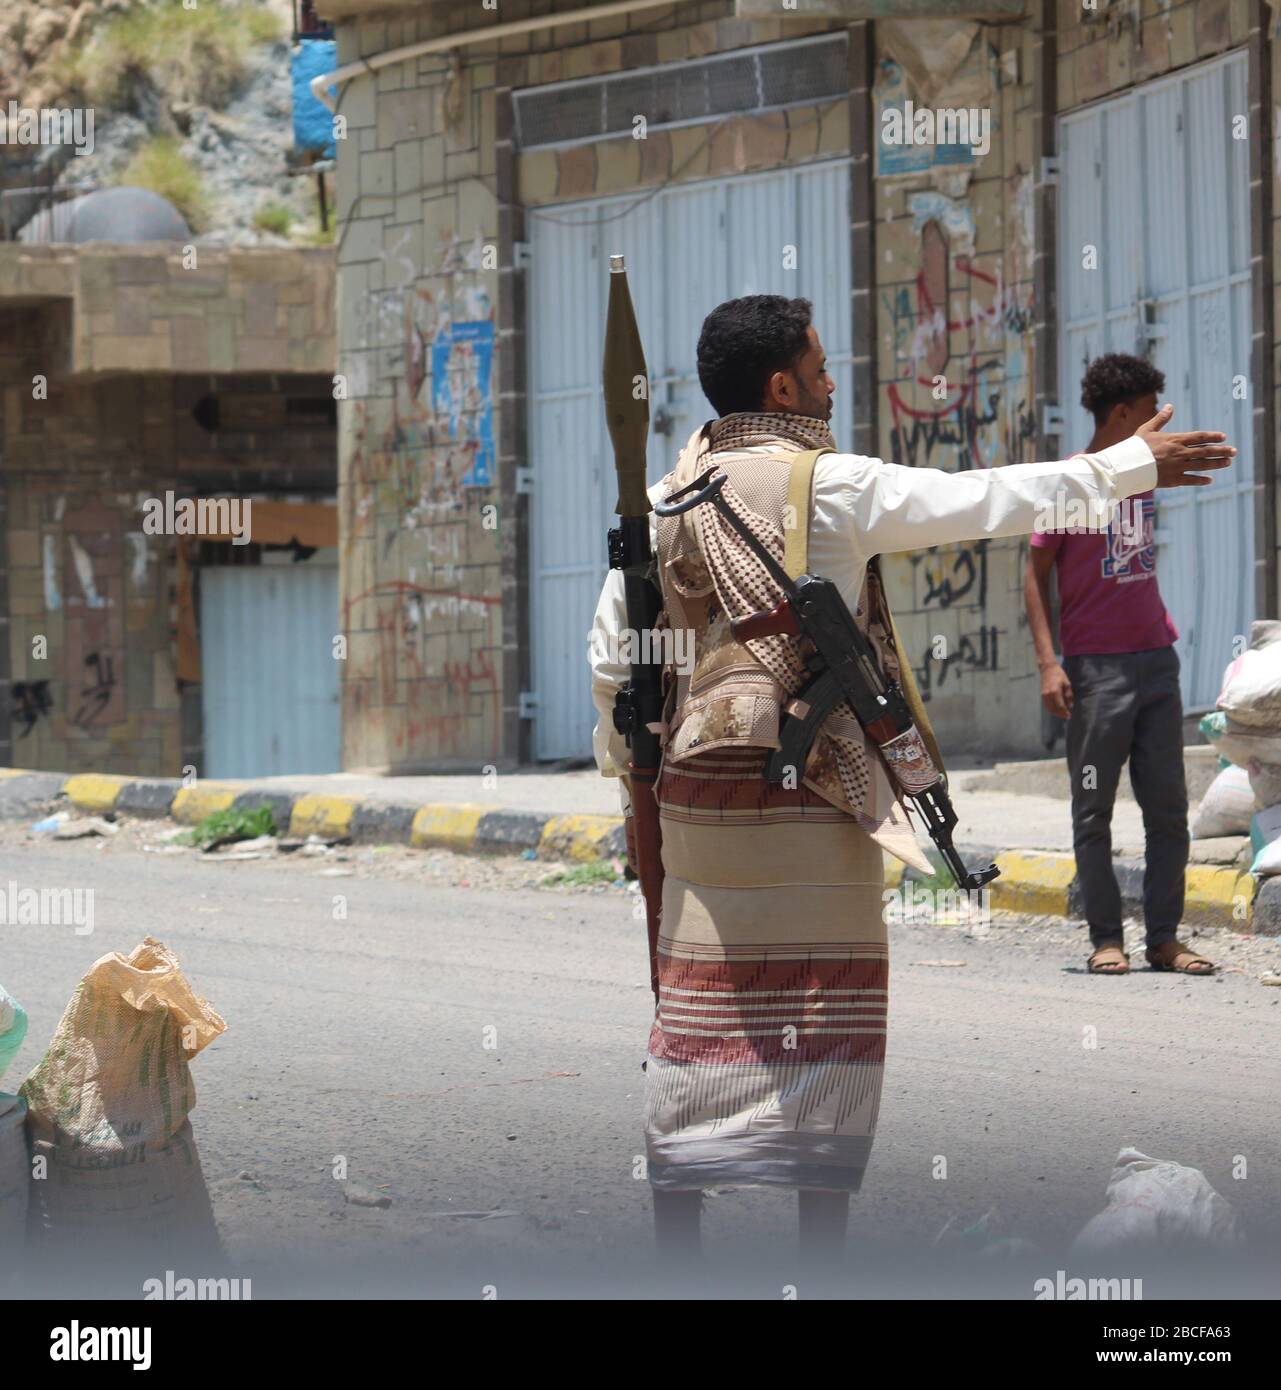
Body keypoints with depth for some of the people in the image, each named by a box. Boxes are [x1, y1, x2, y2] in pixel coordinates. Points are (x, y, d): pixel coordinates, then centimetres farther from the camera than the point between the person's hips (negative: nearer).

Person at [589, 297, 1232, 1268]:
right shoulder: (834, 488, -8)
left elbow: (612, 651, 6)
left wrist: (623, 754, 22)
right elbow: (989, 499, -5)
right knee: (826, 1006, 3)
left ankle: (674, 1242, 8)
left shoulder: (665, 500, 5)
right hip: (813, 792, -4)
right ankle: (822, 1258, 2)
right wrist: (1132, 464, 4)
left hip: (698, 788, 4)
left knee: (696, 1007, 8)